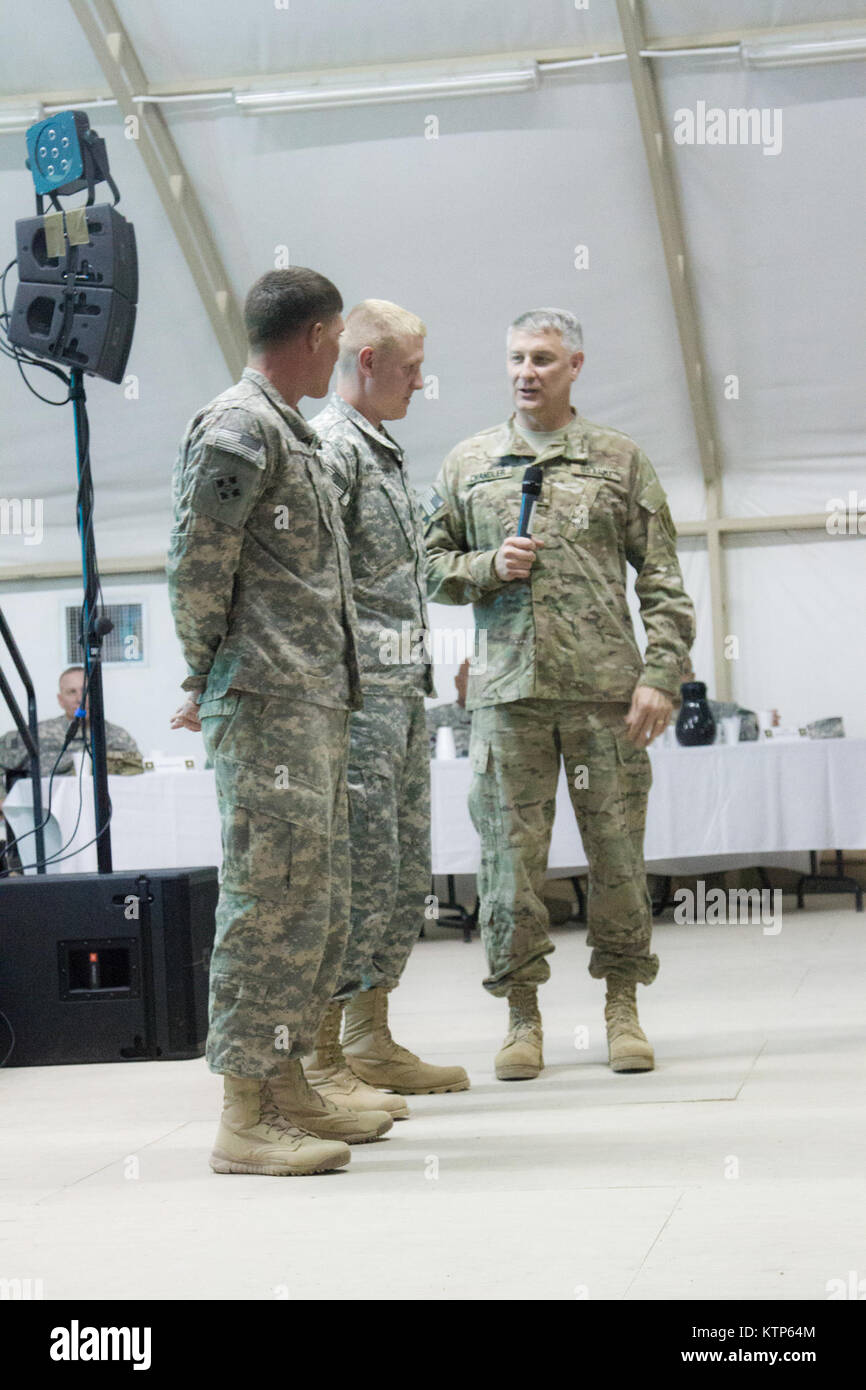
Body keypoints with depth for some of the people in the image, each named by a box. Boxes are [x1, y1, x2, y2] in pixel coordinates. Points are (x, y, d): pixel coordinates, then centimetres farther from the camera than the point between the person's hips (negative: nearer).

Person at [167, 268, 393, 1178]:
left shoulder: (290, 435, 21)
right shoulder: (236, 429, -10)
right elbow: (197, 569, -13)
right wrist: (208, 684, -4)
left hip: (317, 708, 10)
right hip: (268, 709, -10)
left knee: (316, 904, 12)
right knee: (268, 900, -9)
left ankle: (287, 1085, 20)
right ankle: (244, 1116, -6)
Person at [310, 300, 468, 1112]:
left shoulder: (384, 452, 21)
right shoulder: (329, 448, -11)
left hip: (403, 692, 10)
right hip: (356, 692, -10)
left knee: (405, 876, 12)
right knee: (358, 873, -11)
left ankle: (371, 1043, 19)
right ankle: (322, 1063, -8)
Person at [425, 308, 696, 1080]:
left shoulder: (621, 460, 8)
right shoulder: (468, 464, 12)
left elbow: (663, 580, 4)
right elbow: (433, 566, 14)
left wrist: (661, 675, -5)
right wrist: (489, 567, -6)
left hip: (606, 689, -1)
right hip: (509, 693, 1)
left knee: (617, 850, 2)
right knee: (510, 855, 0)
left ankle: (623, 1008, 15)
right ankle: (522, 1014, 10)